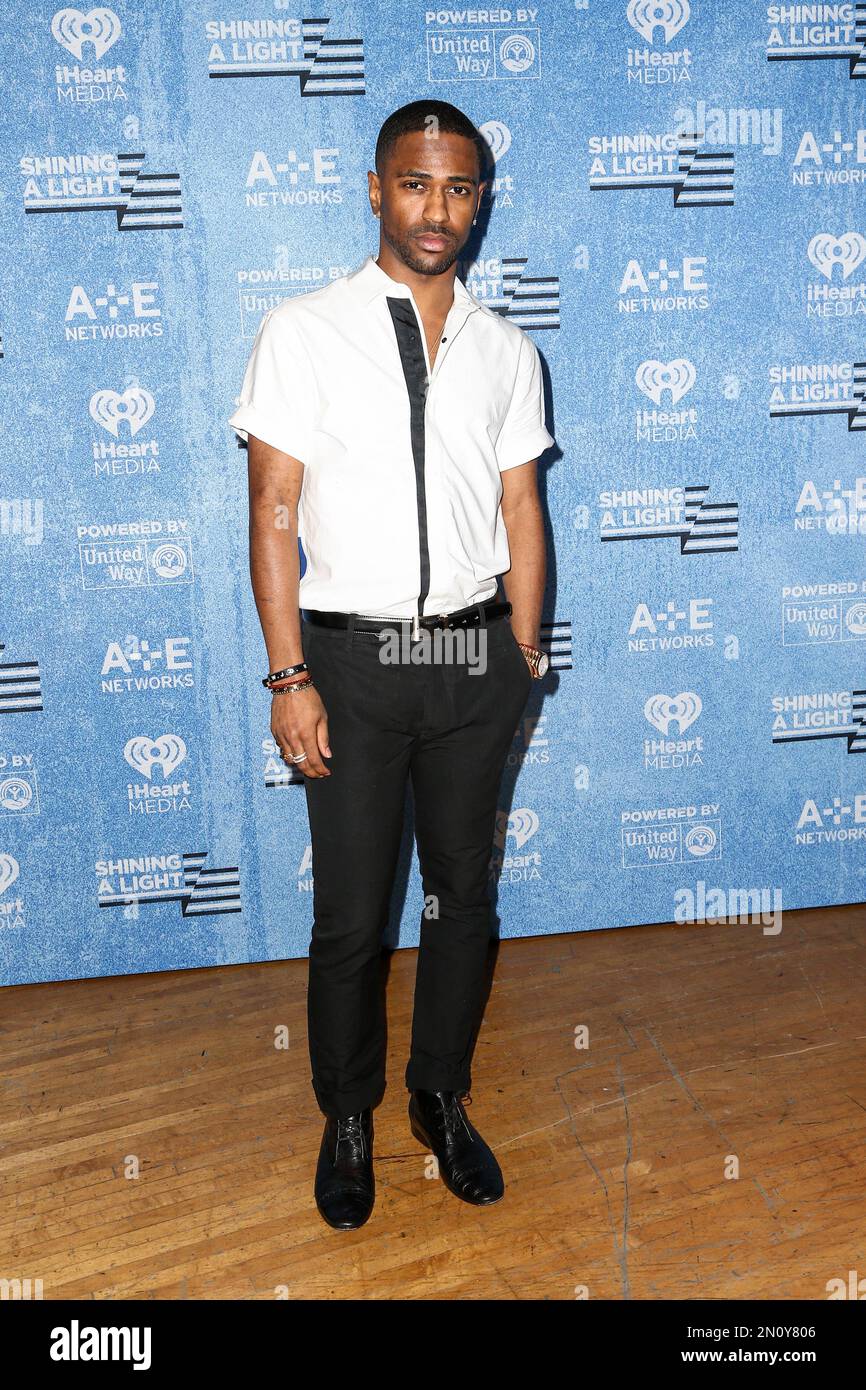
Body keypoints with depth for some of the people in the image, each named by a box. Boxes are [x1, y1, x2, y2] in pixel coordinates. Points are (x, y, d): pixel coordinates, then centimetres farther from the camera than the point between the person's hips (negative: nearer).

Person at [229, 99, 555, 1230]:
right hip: (353, 657, -3)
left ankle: (442, 1096, 38)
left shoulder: (507, 350, 6)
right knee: (350, 917, 7)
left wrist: (523, 659, 5)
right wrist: (289, 678, -10)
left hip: (474, 654, 3)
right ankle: (348, 1117, 32)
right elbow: (274, 510, -6)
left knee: (465, 894, 14)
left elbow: (521, 511, 8)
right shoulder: (302, 332, -3)